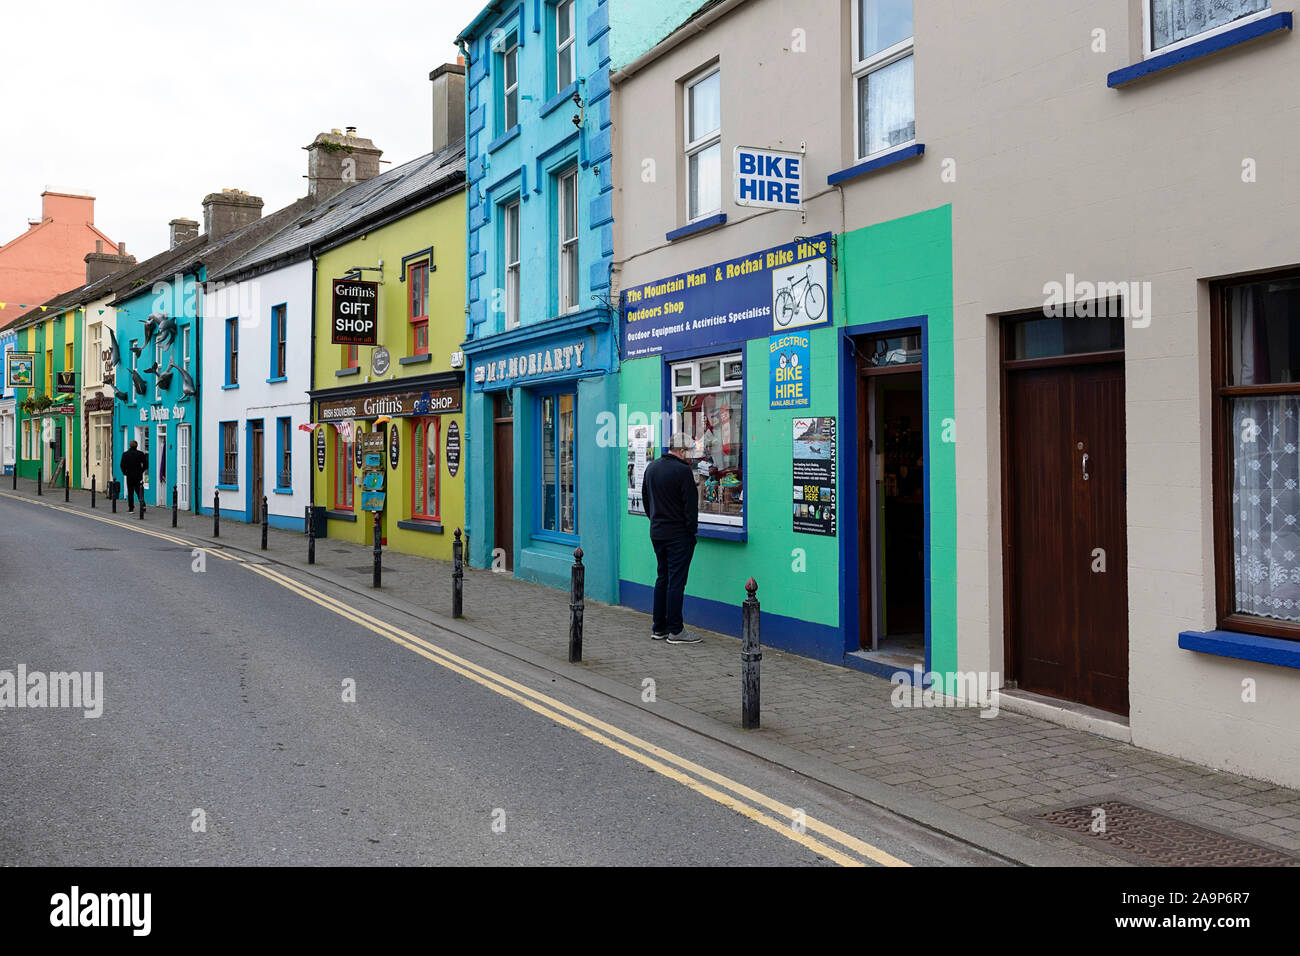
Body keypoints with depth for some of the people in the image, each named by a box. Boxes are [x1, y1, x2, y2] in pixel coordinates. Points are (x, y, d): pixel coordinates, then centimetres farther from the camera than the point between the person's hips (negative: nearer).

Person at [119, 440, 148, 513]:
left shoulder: (125, 454, -2)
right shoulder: (141, 454, -3)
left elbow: (122, 465, -6)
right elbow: (145, 464, -5)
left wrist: (125, 472, 6)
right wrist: (141, 471, 8)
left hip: (129, 475, 0)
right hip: (138, 476, 0)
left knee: (130, 492, 6)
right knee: (139, 491, 6)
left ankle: (131, 508, 5)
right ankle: (142, 505, -7)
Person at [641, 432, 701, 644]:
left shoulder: (651, 467, 9)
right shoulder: (682, 470, -16)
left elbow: (645, 498, 18)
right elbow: (690, 504, -15)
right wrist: (692, 529, -6)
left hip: (656, 532, 8)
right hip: (678, 534, -8)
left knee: (662, 578, 16)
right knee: (676, 581, -4)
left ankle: (659, 627, 20)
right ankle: (675, 631, -1)